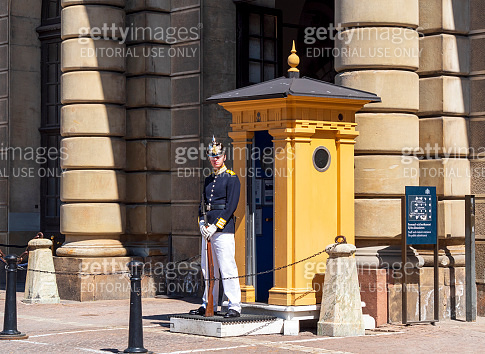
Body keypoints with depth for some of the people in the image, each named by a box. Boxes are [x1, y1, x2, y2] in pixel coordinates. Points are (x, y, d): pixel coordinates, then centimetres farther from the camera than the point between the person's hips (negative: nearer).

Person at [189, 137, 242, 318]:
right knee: (208, 268, 11)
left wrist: (215, 226, -15)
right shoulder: (208, 180, 18)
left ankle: (235, 307, -7)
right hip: (208, 230, 8)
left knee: (227, 268, -9)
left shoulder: (231, 178, -4)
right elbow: (203, 203, 17)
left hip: (224, 230, -8)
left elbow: (231, 206, -11)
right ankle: (208, 305, 19)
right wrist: (202, 224, 0)